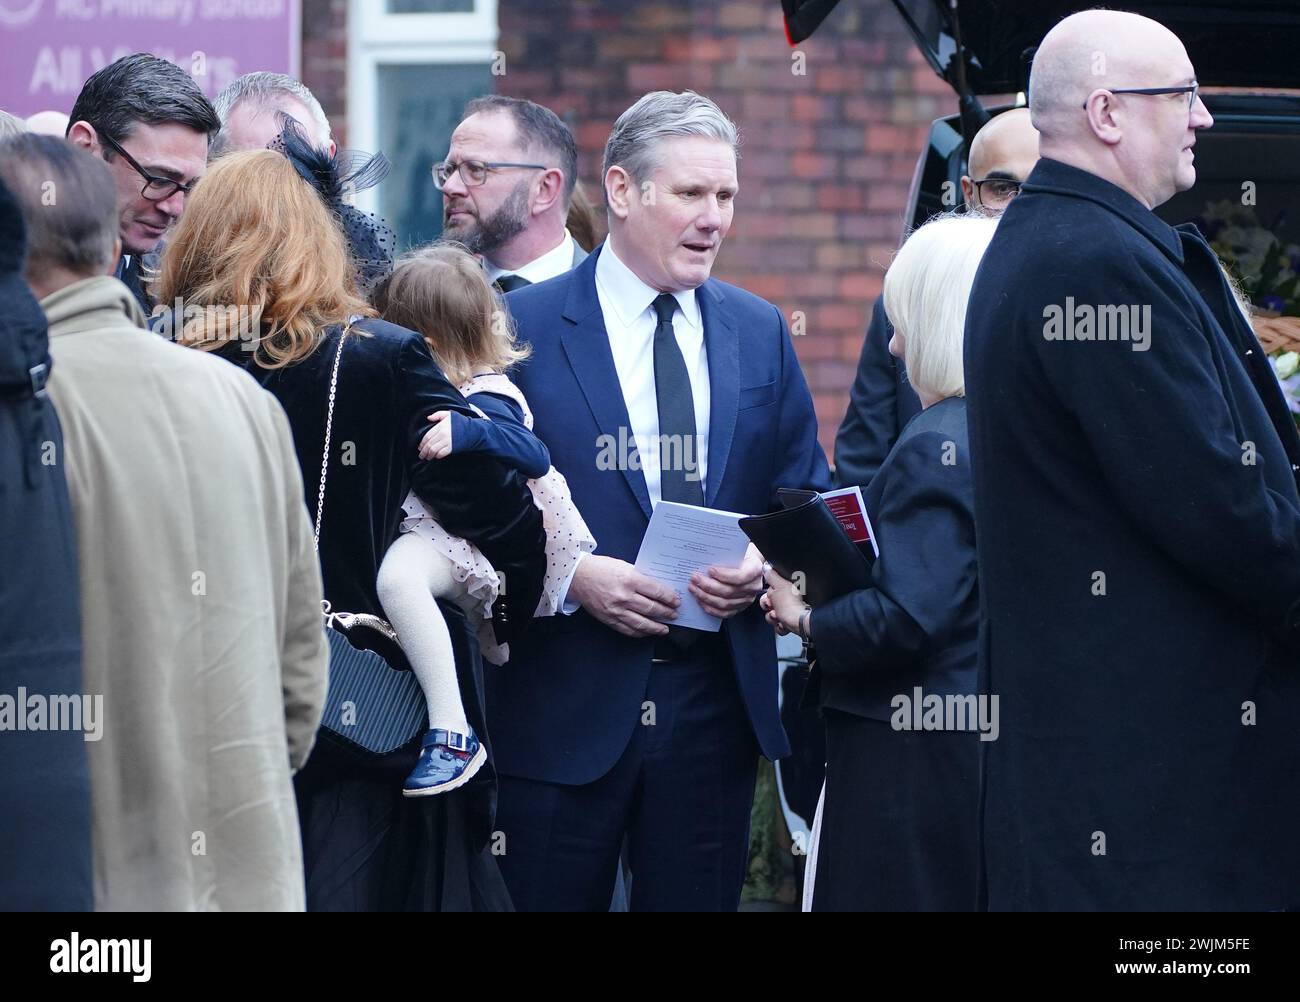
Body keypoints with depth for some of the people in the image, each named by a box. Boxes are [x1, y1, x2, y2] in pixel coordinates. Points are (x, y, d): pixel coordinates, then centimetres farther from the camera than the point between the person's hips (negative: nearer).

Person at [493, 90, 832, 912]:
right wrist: (572, 575, -17)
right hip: (569, 698, -3)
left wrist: (769, 561, -6)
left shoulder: (760, 332, 11)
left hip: (715, 692, 4)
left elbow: (807, 495, 15)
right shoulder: (522, 326, -2)